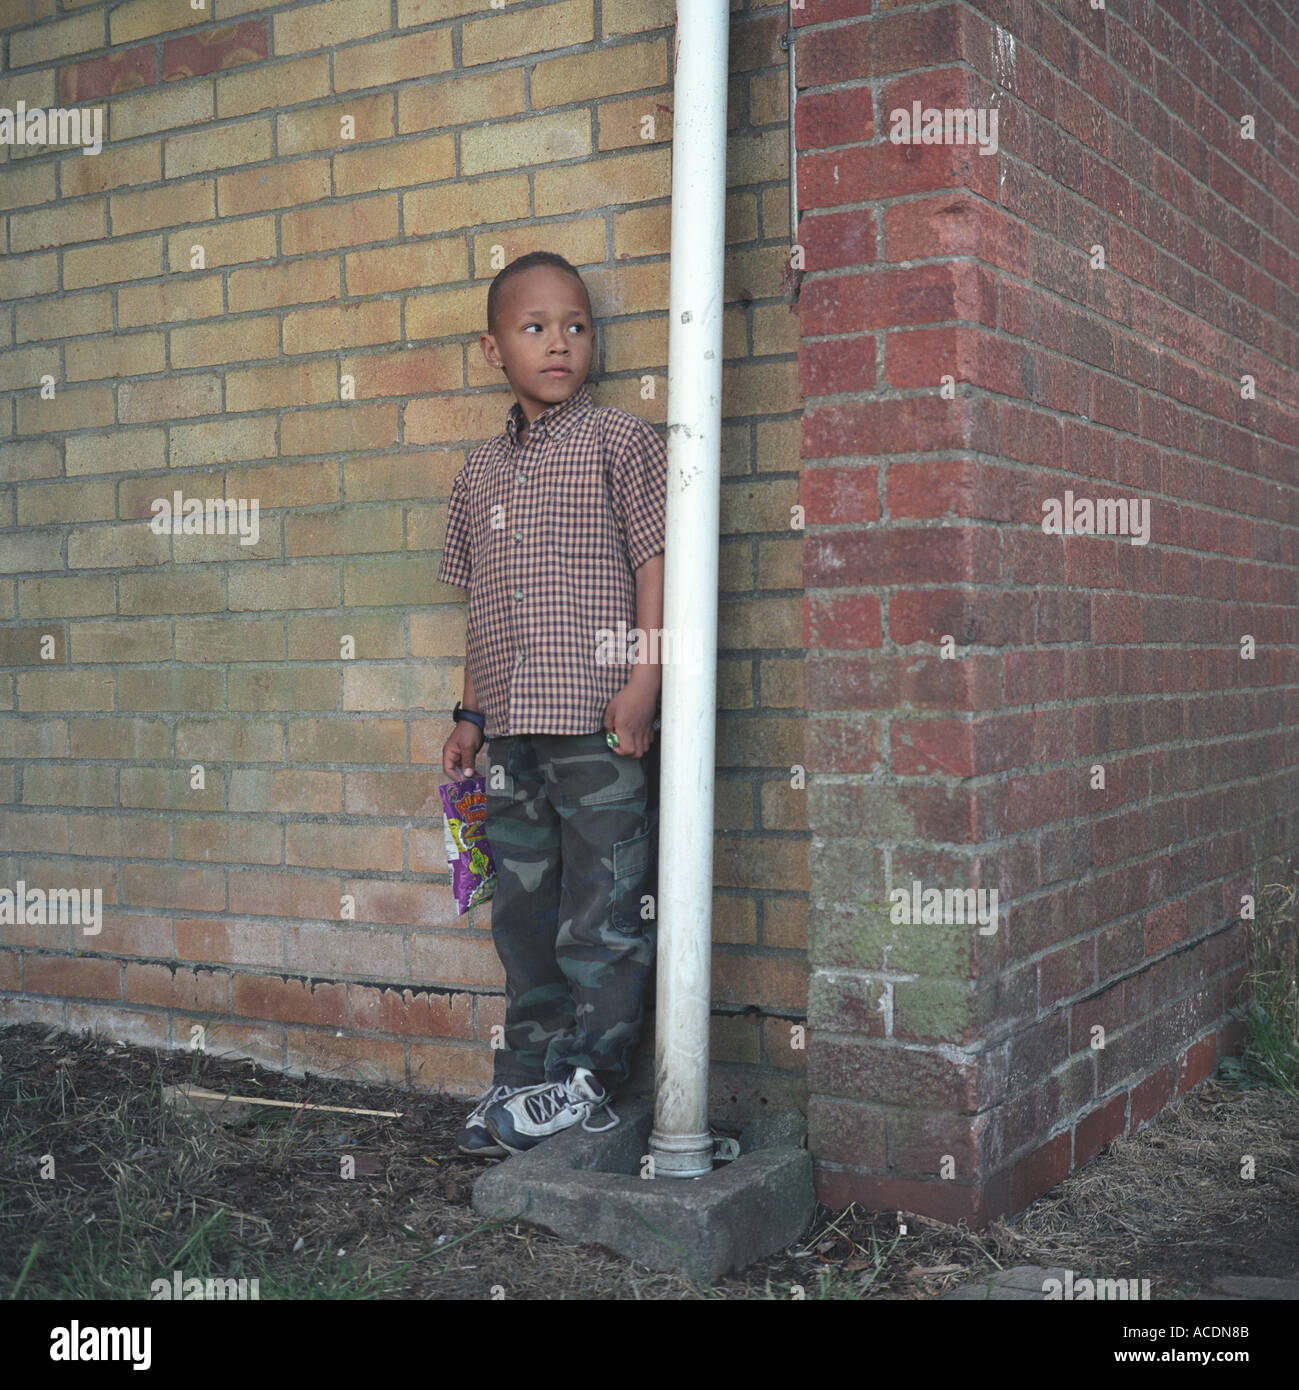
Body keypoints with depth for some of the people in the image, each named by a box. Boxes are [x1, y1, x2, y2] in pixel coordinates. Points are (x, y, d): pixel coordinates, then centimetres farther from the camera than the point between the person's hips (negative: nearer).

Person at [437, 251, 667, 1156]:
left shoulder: (619, 440, 0)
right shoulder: (482, 472, 17)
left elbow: (656, 567, -6)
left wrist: (643, 683, -14)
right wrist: (470, 714, 15)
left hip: (599, 719, -6)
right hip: (513, 730, 6)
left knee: (601, 910, -2)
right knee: (524, 911, 12)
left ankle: (588, 1079, 9)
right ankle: (527, 1078, 22)